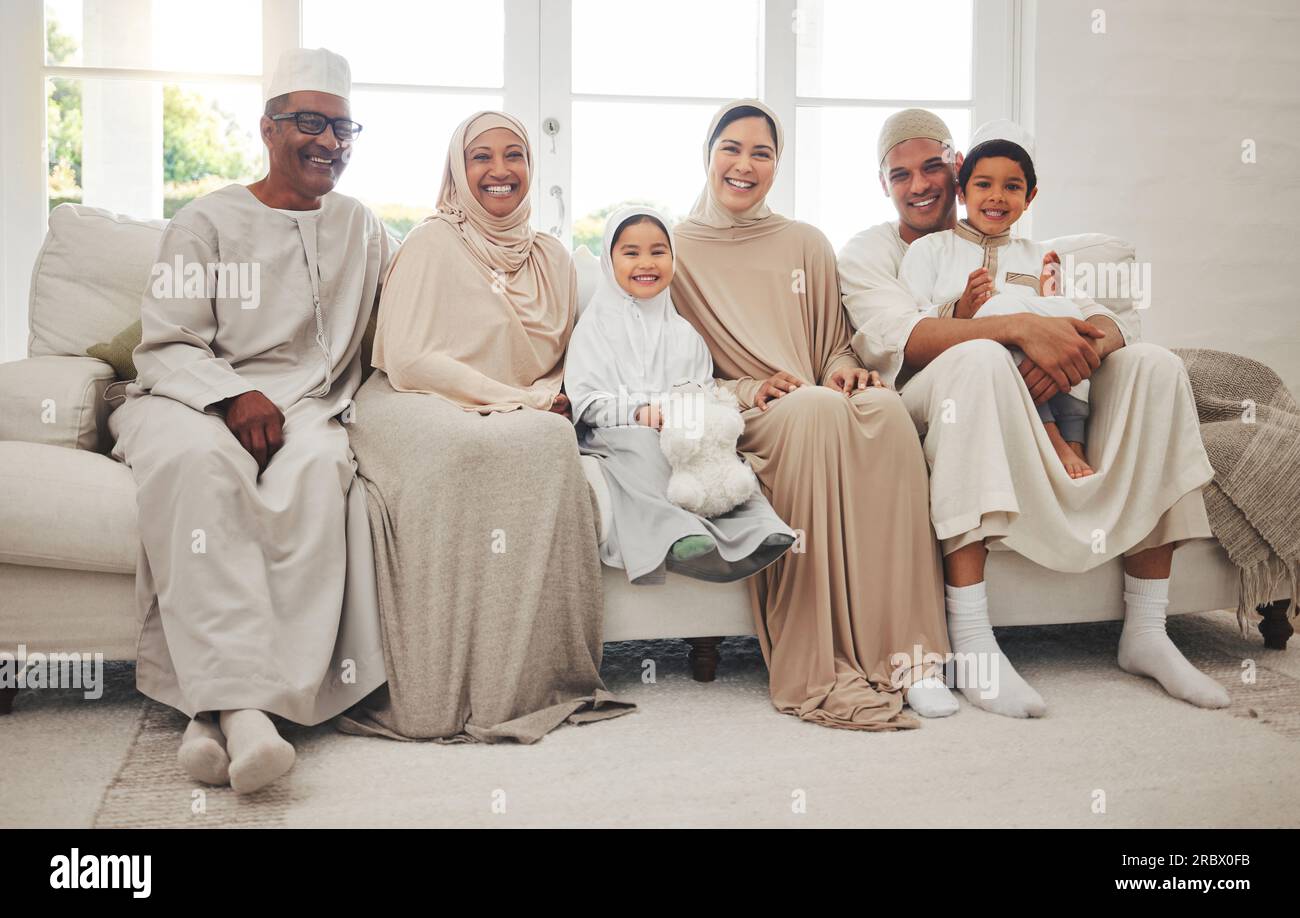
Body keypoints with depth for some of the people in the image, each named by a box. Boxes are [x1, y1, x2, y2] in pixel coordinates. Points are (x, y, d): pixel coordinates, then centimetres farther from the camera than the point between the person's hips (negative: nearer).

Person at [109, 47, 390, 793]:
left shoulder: (363, 228, 20)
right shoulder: (207, 222, 9)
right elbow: (164, 346, 1)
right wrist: (234, 395, -19)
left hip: (306, 407, 2)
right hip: (193, 399, -1)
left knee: (320, 468, -35)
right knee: (199, 459, -38)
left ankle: (220, 712, -39)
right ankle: (239, 702, -44)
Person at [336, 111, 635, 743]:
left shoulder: (552, 258, 19)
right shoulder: (433, 242, 2)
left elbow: (564, 368, 21)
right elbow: (405, 359, -9)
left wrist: (552, 399, -4)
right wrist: (517, 398, -11)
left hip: (521, 424, 4)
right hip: (415, 410, -4)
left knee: (550, 442, -33)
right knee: (461, 449, -40)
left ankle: (530, 681, -27)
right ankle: (437, 694, -33)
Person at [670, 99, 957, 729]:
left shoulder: (807, 245, 21)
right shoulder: (675, 248, 10)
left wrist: (843, 370, -3)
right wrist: (748, 391, -12)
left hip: (822, 409, 4)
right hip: (732, 426, -3)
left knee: (883, 406, -32)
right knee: (816, 409, -37)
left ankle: (904, 654, -33)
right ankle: (819, 671, -37)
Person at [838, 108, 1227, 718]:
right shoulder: (868, 252, 6)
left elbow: (1102, 319, 6)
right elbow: (898, 337, -17)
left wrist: (1087, 348, -20)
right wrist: (1021, 327, -29)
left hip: (1040, 427, 5)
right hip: (921, 412, -5)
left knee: (1152, 363, -12)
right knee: (981, 357, -34)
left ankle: (1145, 632, -15)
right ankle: (970, 640, -39)